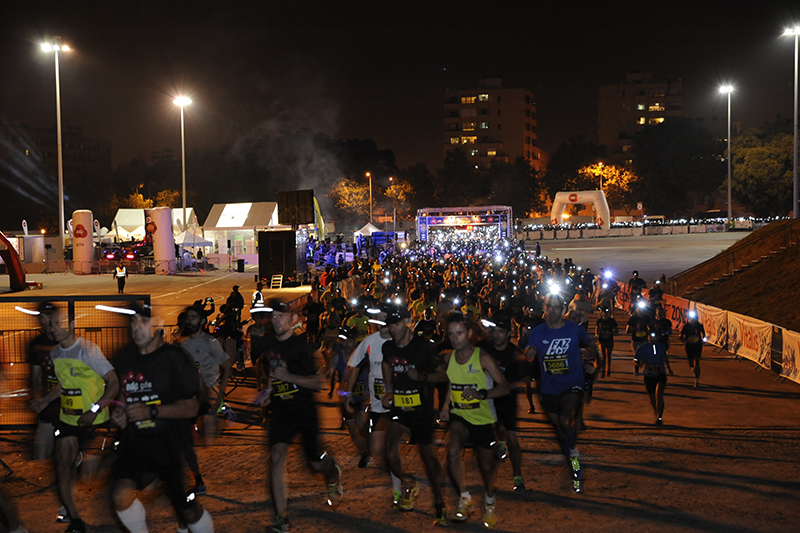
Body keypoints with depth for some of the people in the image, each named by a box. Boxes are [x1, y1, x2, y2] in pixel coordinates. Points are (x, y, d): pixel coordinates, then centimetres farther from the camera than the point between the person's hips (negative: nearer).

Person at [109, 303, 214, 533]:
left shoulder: (175, 359, -12)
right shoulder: (125, 358, 6)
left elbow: (191, 407, -14)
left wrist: (152, 411, -23)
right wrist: (120, 409, 4)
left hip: (172, 447, -4)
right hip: (135, 443, 5)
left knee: (189, 511, 3)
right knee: (121, 495, -16)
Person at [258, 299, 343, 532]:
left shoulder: (301, 345, -13)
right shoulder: (270, 345, 4)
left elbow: (318, 382, -15)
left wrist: (289, 377, -24)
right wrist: (269, 392, 13)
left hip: (305, 409, -4)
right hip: (282, 408, 4)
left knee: (316, 462, 8)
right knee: (277, 455, -17)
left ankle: (334, 474, 49)